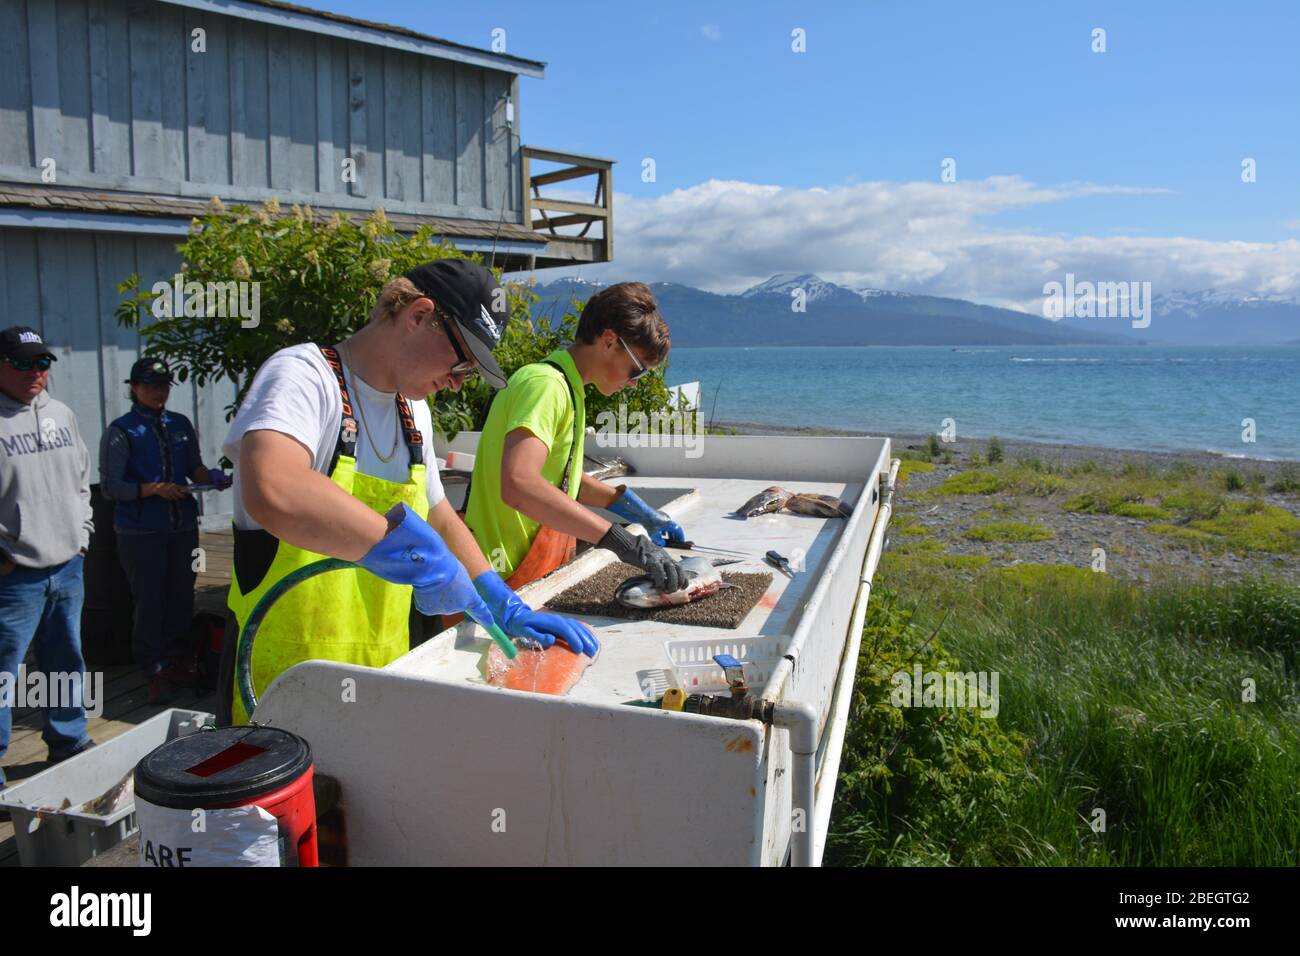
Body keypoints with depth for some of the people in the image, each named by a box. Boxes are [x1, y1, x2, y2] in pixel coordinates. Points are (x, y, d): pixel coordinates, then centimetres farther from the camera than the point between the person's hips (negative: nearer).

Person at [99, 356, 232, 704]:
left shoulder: (180, 424, 9)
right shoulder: (121, 431, -5)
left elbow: (194, 467, 17)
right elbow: (109, 486, -8)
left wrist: (211, 476, -4)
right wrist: (154, 489, -19)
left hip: (183, 525, 5)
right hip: (140, 531, -5)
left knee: (181, 597, 12)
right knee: (149, 600, 0)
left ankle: (178, 662, 28)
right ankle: (155, 673, 10)